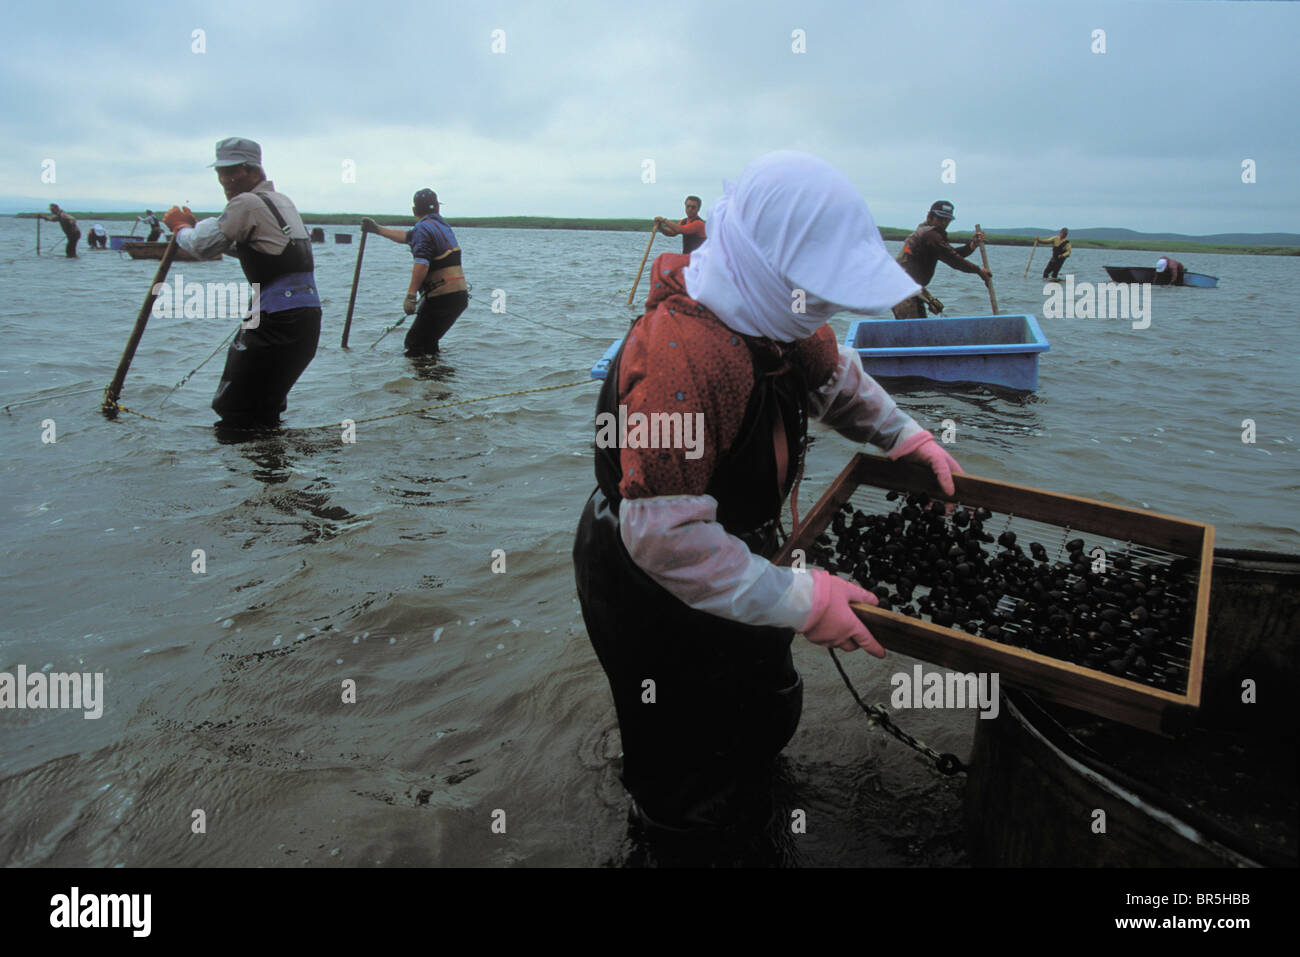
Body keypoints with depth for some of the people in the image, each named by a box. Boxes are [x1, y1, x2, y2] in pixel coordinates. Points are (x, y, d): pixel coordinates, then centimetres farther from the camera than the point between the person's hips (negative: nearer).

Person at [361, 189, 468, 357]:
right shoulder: (442, 224, 19)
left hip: (442, 298, -9)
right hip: (460, 297, 9)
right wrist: (377, 229, 38)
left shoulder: (423, 228, -10)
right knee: (429, 342, 21)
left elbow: (421, 264, -25)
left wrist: (411, 295, -27)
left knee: (414, 343, -4)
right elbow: (407, 236, 31)